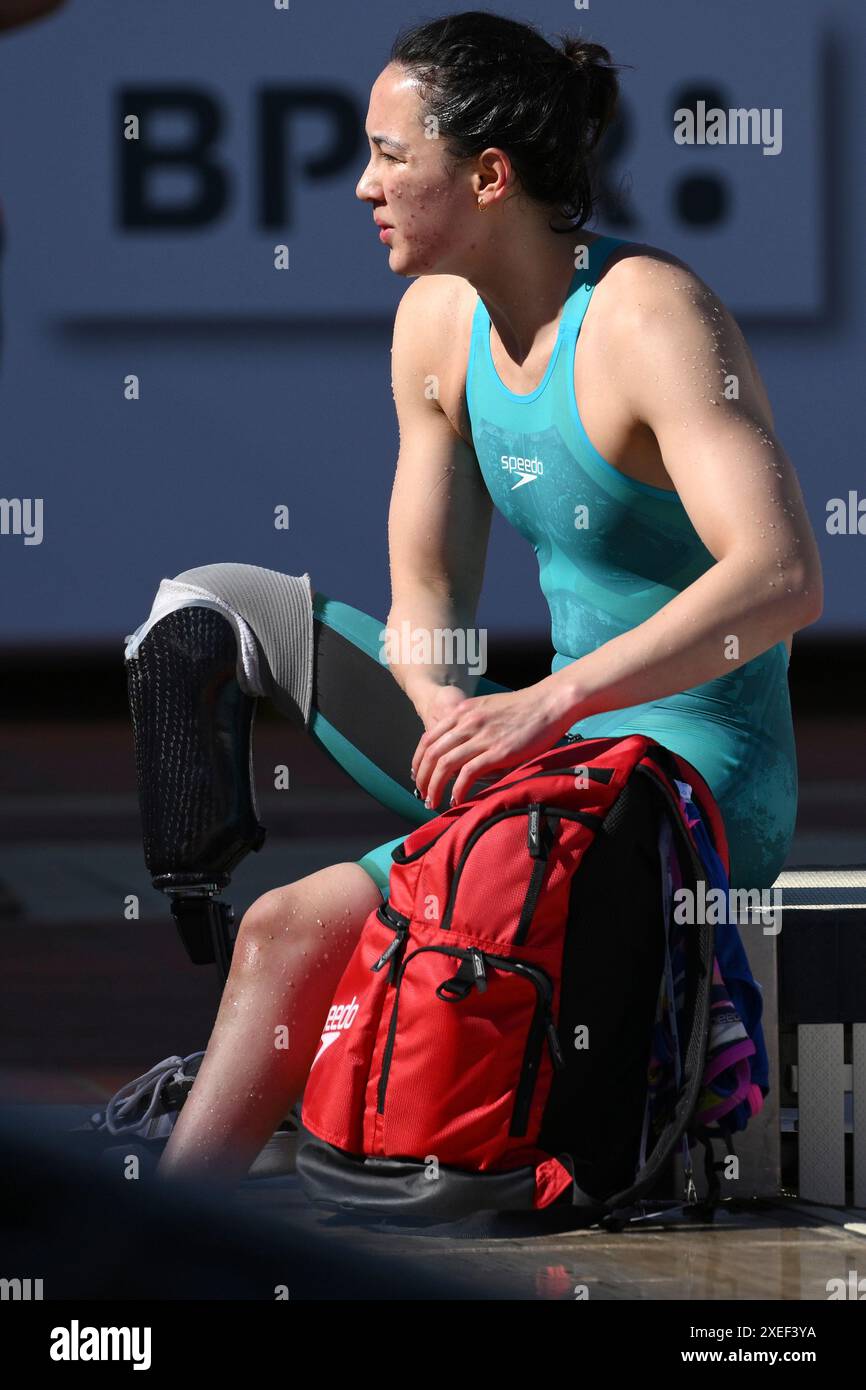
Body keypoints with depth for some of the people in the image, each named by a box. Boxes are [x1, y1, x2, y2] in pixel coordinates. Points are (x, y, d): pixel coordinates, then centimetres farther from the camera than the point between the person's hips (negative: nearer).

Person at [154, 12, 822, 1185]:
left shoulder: (648, 317, -19)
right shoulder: (439, 319, 6)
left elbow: (783, 577, -31)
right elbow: (425, 595, 9)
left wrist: (545, 703, -35)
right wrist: (451, 715, -13)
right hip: (565, 754, 9)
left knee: (297, 931, -22)